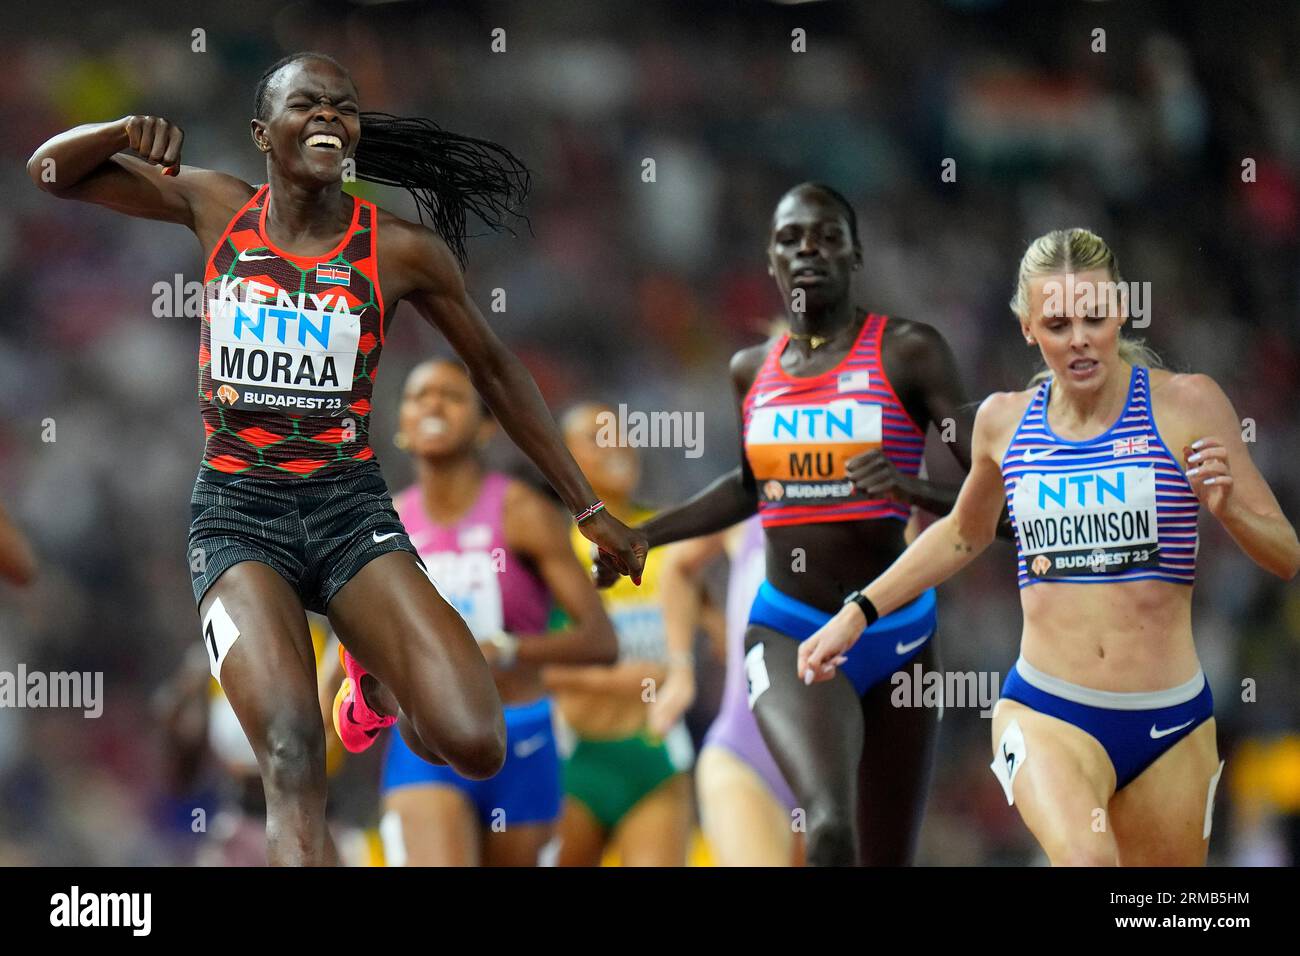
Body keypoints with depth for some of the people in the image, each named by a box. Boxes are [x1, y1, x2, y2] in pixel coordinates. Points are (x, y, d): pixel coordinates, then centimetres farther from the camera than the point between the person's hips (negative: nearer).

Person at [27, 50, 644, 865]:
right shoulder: (215, 206, 2)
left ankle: (380, 676, 17)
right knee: (293, 756, -28)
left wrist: (589, 509, 13)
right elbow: (52, 171, 9)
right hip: (238, 514, -1)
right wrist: (128, 131, -13)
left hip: (350, 505, 1)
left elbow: (496, 370, 11)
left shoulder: (401, 249, -2)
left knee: (474, 745, -18)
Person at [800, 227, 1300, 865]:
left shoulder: (1185, 405, -2)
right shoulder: (1004, 421, 6)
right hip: (1045, 713, 0)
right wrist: (858, 613, 22)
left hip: (1171, 725, 0)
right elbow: (964, 534, 28)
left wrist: (1225, 507, -18)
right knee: (1087, 860, -32)